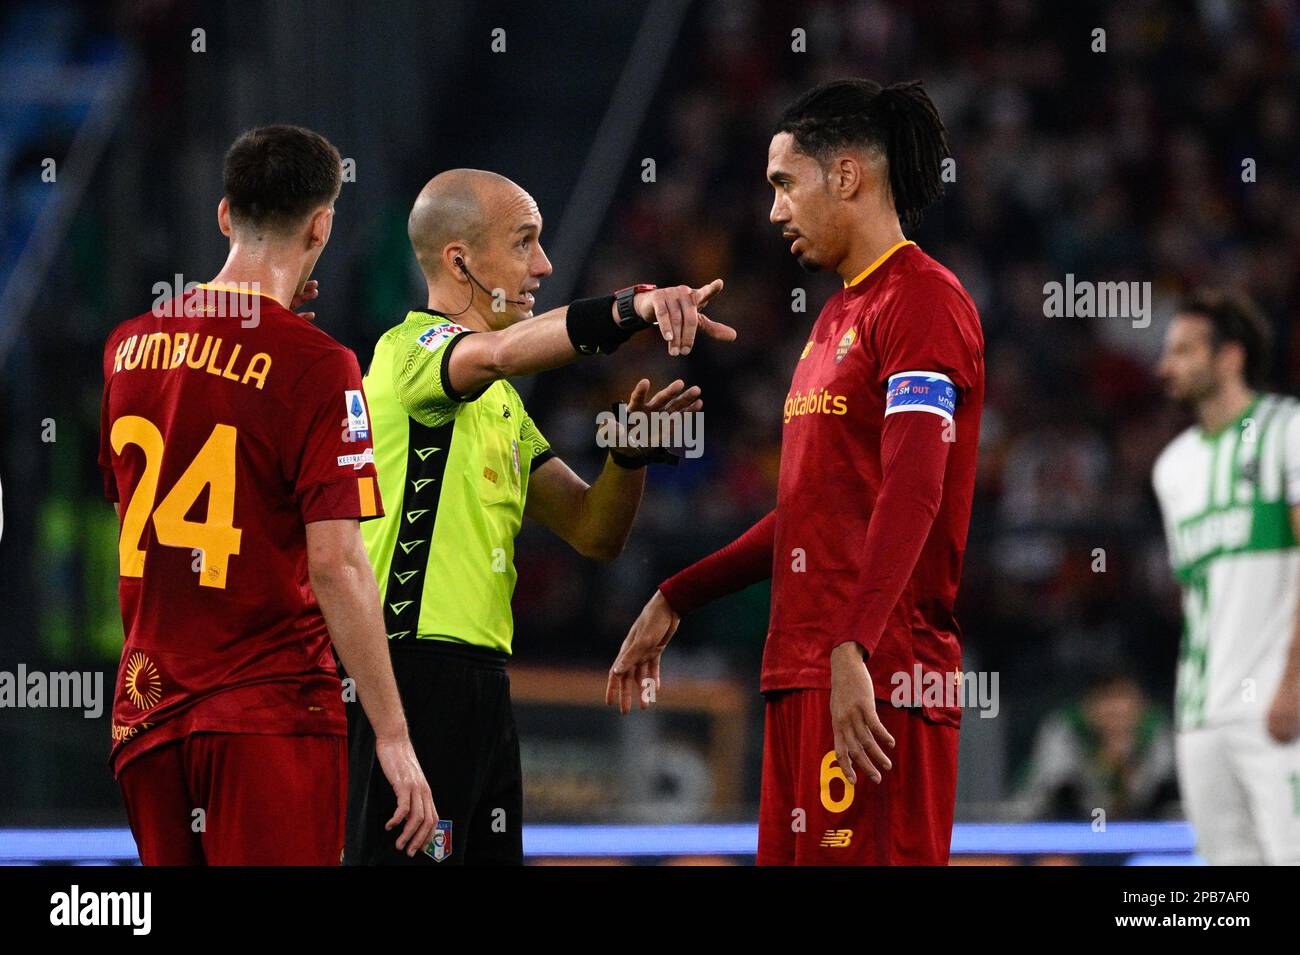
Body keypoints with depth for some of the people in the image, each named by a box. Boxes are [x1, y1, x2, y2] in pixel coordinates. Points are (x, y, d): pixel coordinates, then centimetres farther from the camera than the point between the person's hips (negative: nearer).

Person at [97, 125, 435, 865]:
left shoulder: (130, 346, 7)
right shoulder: (316, 364, -12)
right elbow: (335, 562, -17)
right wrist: (394, 738, -14)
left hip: (148, 707, 6)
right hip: (273, 711, -6)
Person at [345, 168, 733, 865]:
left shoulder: (500, 402, 22)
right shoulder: (412, 348, -6)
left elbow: (593, 532, 17)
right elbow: (498, 353, -31)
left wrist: (631, 453, -2)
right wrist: (628, 309, -44)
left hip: (482, 686, 9)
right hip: (411, 671, -9)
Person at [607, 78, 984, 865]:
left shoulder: (923, 300, -7)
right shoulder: (837, 318, 24)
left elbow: (911, 493, -19)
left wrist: (852, 651, -28)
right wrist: (674, 601, 30)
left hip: (876, 677, -9)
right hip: (801, 670, 9)